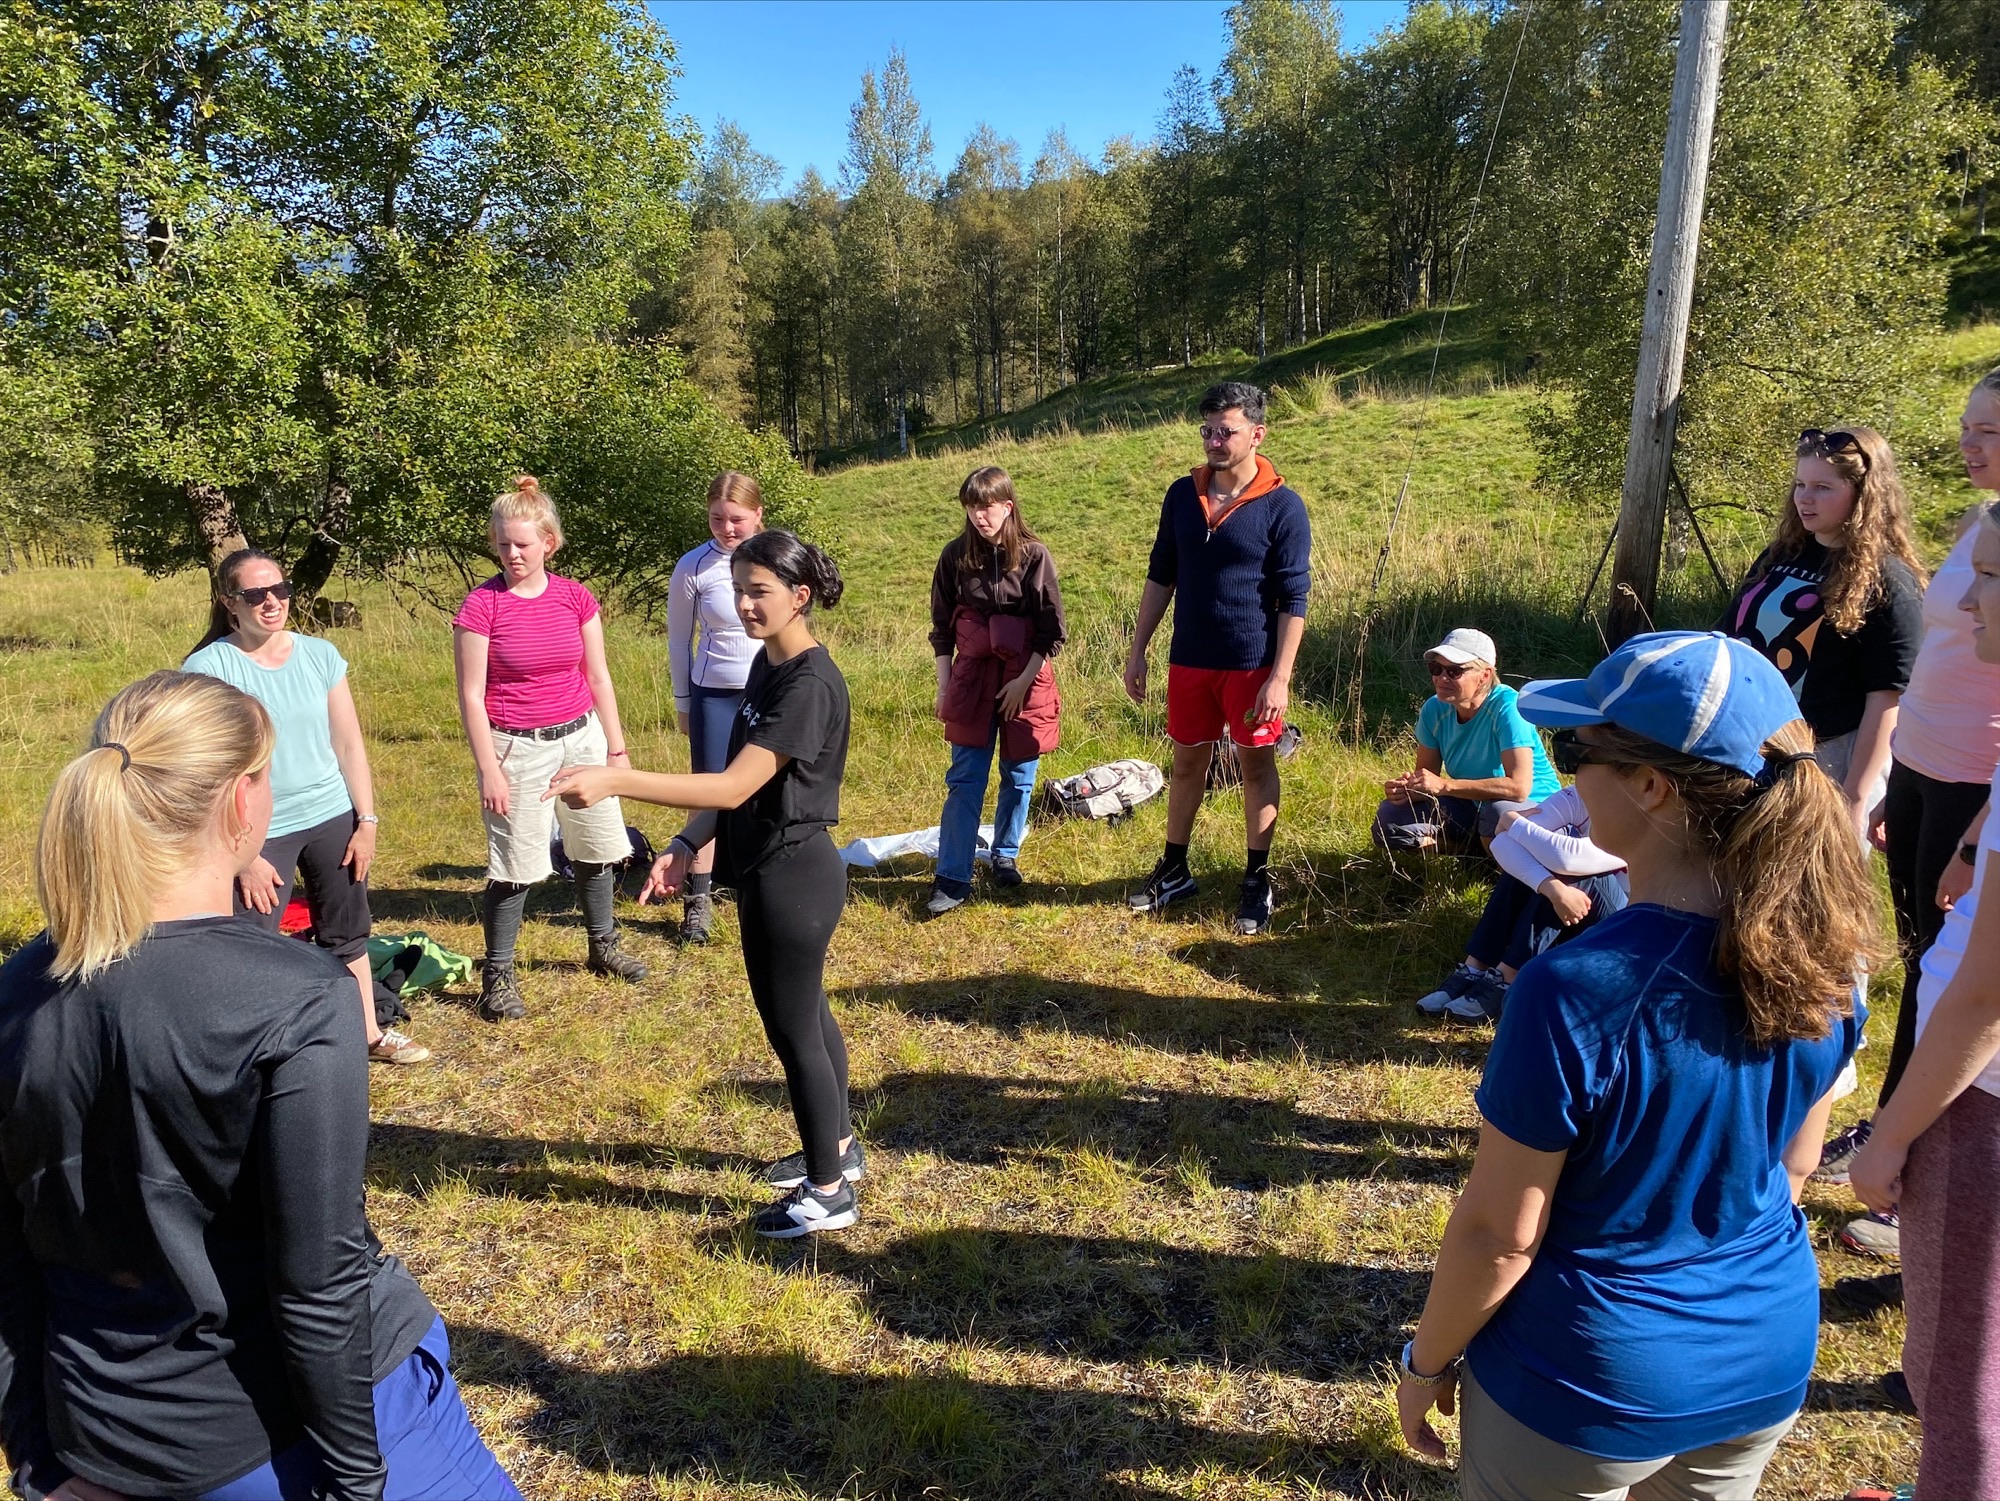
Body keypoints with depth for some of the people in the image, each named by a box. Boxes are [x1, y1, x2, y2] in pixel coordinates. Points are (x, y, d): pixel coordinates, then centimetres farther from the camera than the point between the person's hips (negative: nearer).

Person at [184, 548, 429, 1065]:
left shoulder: (320, 655, 0)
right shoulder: (209, 668, -12)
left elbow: (348, 743, 5)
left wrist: (367, 820, 2)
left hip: (333, 819, 4)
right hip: (261, 833, -4)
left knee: (347, 935, 17)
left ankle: (369, 1034, 32)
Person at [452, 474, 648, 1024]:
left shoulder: (575, 598, 1)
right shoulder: (481, 606, -10)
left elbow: (598, 678, 7)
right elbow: (471, 696, -9)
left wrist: (617, 747, 8)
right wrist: (489, 769, -12)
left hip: (582, 737, 5)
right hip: (518, 747, -4)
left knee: (598, 846, 15)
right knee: (515, 865, -1)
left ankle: (604, 946, 35)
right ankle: (497, 975, 15)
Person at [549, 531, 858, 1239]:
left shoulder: (811, 684, -23)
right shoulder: (766, 664, 7)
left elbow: (735, 786, -29)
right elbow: (737, 779, 11)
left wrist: (615, 780, -34)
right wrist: (685, 846, 2)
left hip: (792, 877, -10)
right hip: (768, 870, 10)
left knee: (792, 1027, 3)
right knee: (805, 1014, 21)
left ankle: (829, 1190, 20)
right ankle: (837, 1147, 40)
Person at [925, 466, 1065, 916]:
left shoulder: (1033, 555, -5)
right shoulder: (956, 555, 0)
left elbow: (1052, 629, -5)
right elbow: (941, 627, 6)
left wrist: (1024, 680, -11)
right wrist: (944, 685, 4)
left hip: (1024, 681, -1)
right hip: (971, 680, 1)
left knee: (1019, 777, 10)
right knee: (964, 780, -1)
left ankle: (1006, 856, 29)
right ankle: (952, 879, 0)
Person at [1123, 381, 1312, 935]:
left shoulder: (1283, 507, -11)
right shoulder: (1182, 495, 2)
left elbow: (1293, 601, -10)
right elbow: (1160, 577, 9)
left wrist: (1280, 678, -16)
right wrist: (1137, 651, 6)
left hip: (1252, 664, -4)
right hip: (1189, 660, 4)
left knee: (1256, 766, 9)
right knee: (1186, 763, 14)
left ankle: (1257, 880, 22)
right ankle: (1174, 871, 28)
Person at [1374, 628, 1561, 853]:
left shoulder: (1507, 707, -27)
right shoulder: (1434, 710, -9)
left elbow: (1518, 787, -36)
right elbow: (1426, 775, -2)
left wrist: (1443, 786, -35)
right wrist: (1407, 788, -27)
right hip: (1473, 807, 5)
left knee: (1500, 812, -40)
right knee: (1389, 818, -9)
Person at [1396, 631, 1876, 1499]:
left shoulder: (1575, 991, -32)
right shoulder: (1823, 956, -12)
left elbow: (1499, 1234, -21)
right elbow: (1795, 1161, 3)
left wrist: (1426, 1361, -5)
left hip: (1593, 1386, -5)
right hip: (1769, 1359, 6)